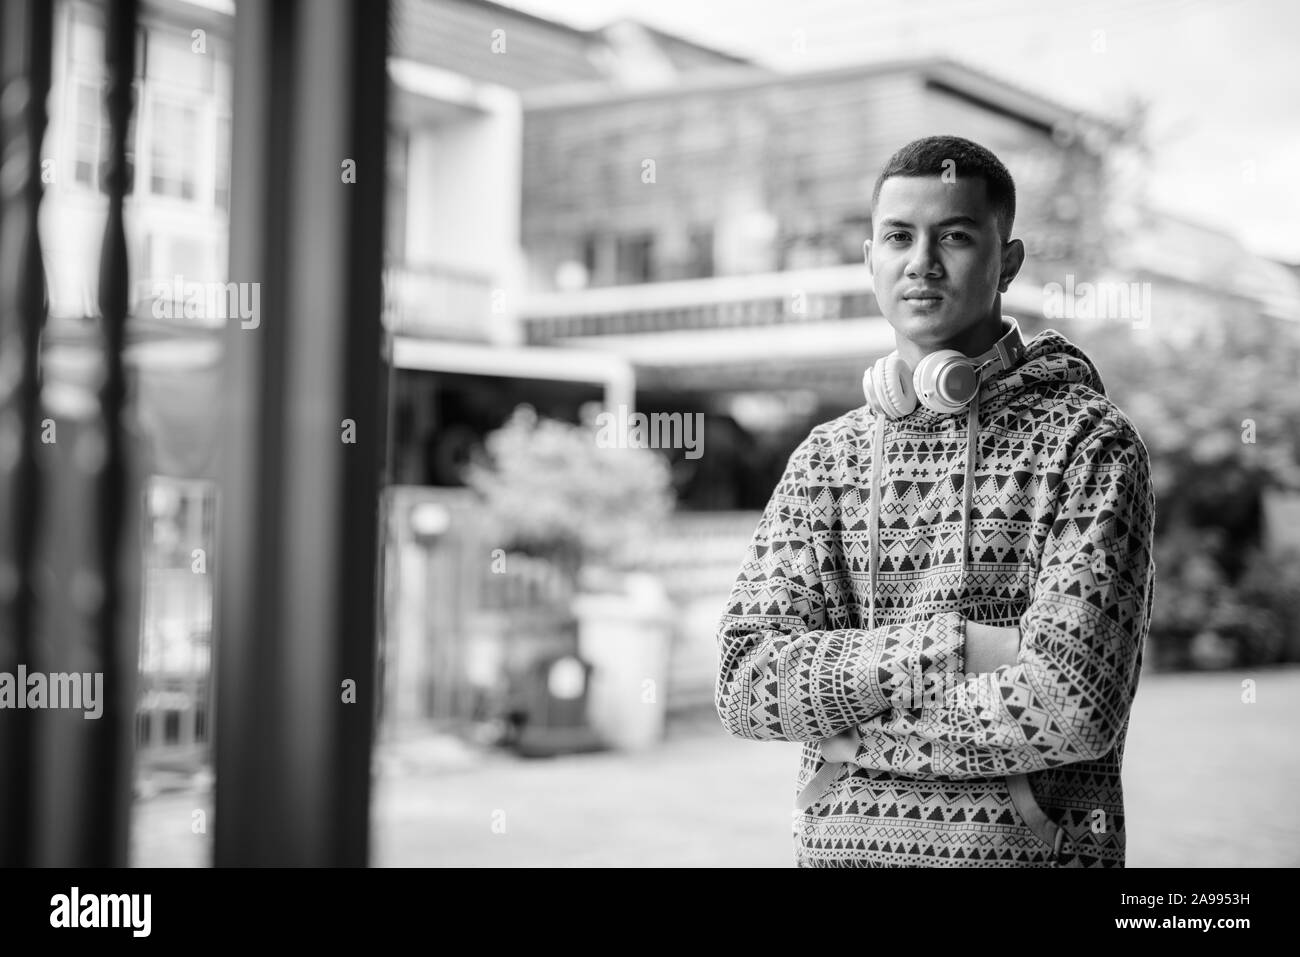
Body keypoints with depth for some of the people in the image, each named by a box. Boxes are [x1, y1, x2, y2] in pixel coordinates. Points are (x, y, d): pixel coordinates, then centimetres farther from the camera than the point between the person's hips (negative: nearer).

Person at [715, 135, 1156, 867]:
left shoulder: (1087, 442, -9)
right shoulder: (825, 457, 4)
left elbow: (1071, 705, -20)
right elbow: (747, 682, -8)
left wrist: (856, 739, -11)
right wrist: (956, 645, -18)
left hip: (1033, 846, -3)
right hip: (840, 845, 4)